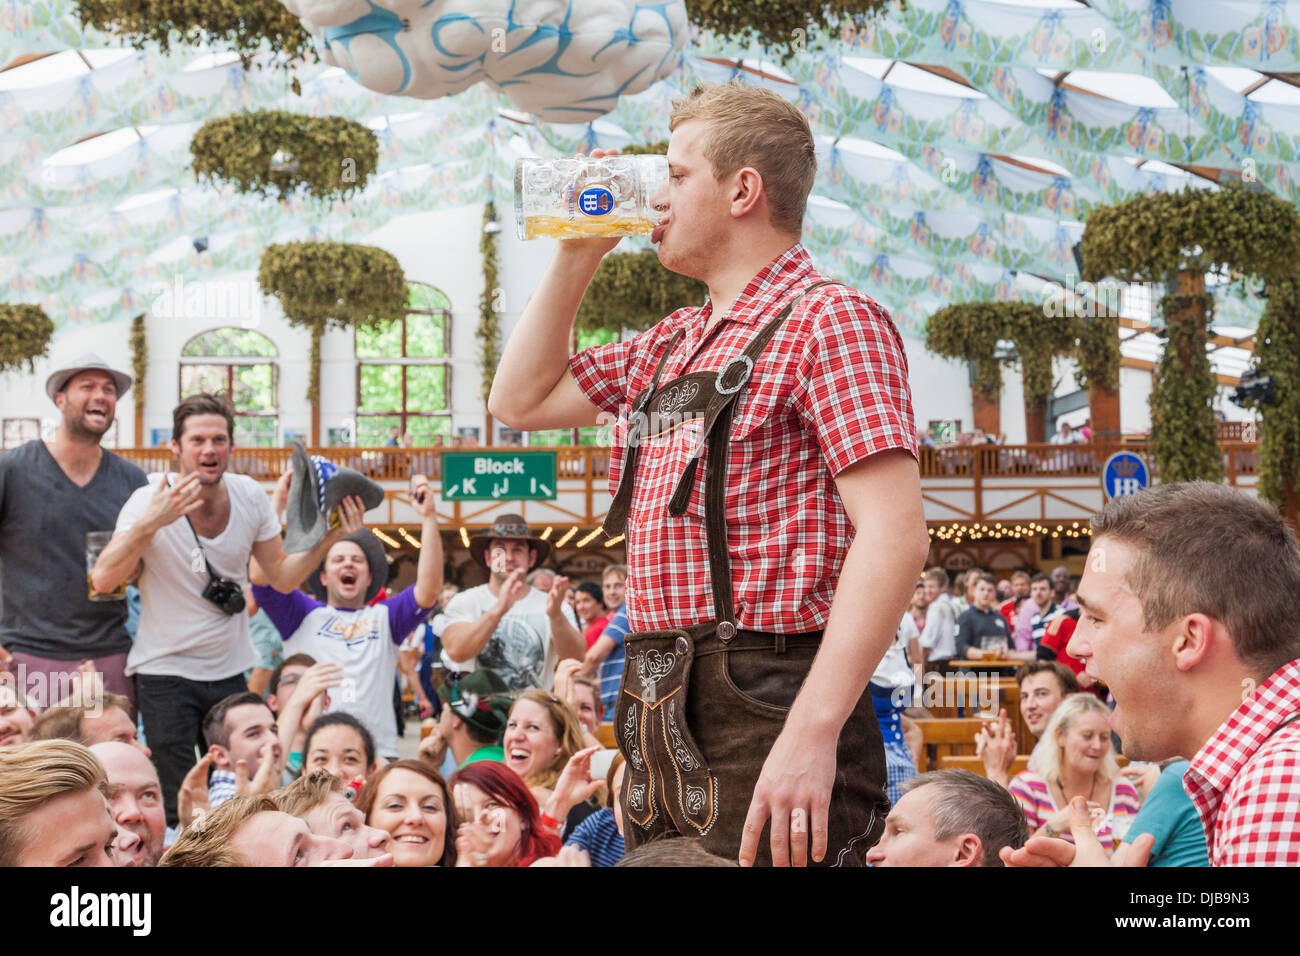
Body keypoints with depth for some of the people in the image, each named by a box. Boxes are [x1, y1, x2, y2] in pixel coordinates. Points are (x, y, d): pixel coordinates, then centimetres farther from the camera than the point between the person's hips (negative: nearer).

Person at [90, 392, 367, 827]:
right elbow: (104, 580, -25)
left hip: (230, 670, 4)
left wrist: (326, 540, -11)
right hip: (165, 672, -4)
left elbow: (283, 576, 5)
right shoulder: (150, 502, -15)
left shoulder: (250, 497, -4)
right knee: (176, 810, -3)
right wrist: (148, 524, -38)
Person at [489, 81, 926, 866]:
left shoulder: (828, 319, -9)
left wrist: (812, 733, -26)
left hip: (765, 713, -8)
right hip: (661, 713, 8)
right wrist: (577, 257, 17)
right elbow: (521, 401, 29)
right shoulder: (674, 344, 17)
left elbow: (895, 536, -18)